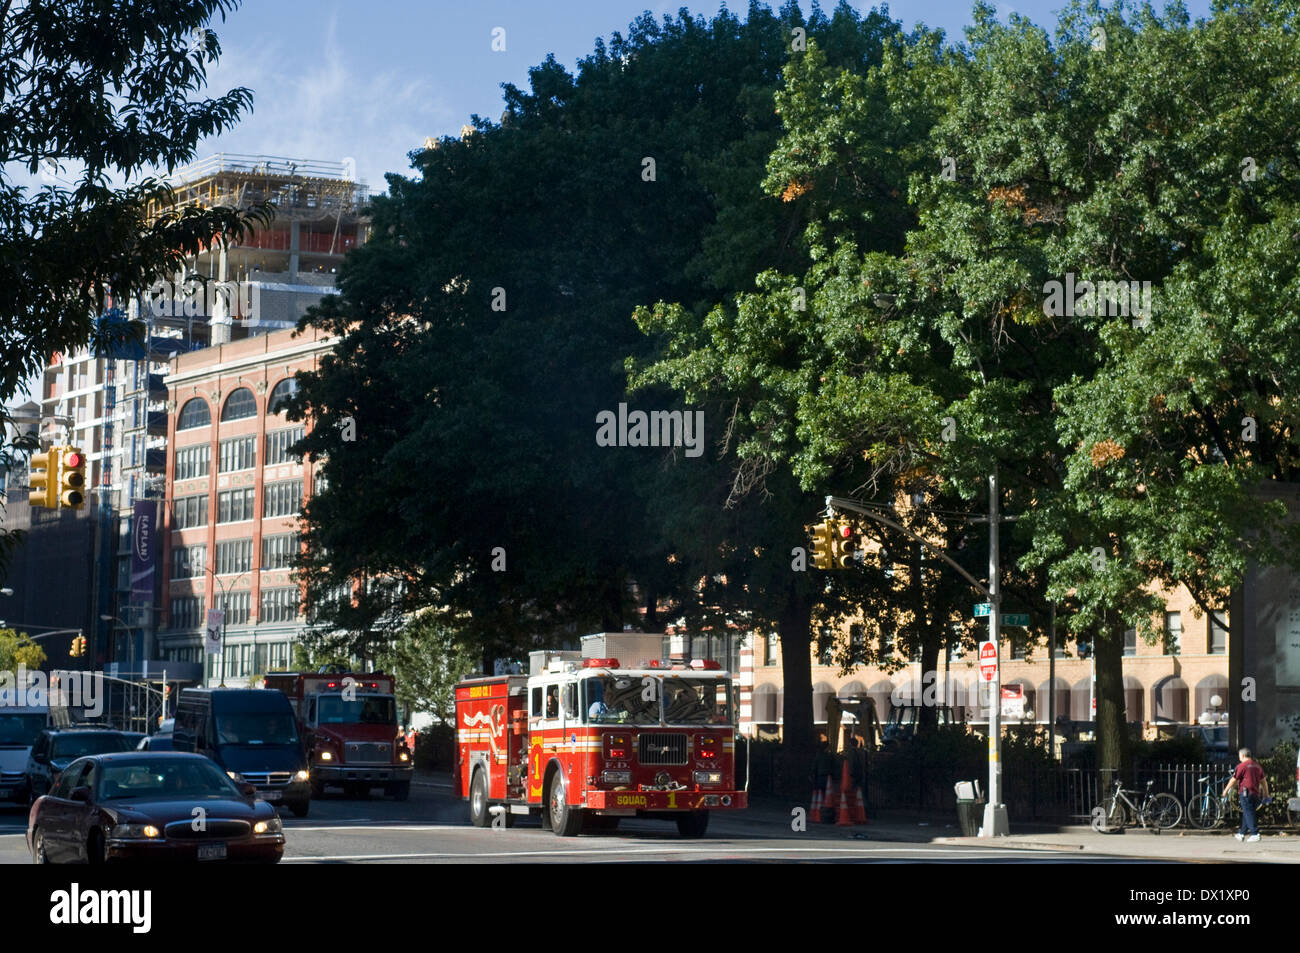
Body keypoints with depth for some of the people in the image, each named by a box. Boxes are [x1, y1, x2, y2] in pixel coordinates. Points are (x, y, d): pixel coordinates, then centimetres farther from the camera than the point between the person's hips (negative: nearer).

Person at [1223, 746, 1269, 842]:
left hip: (1246, 793, -7)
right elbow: (1264, 781, 15)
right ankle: (1242, 833, 23)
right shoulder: (1257, 765, 14)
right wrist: (1266, 794, 19)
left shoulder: (1242, 766, -7)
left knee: (1248, 814, -7)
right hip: (1256, 794, 7)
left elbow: (1233, 780, -3)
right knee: (1246, 814, 16)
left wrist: (1226, 790, 9)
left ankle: (1255, 834, -16)